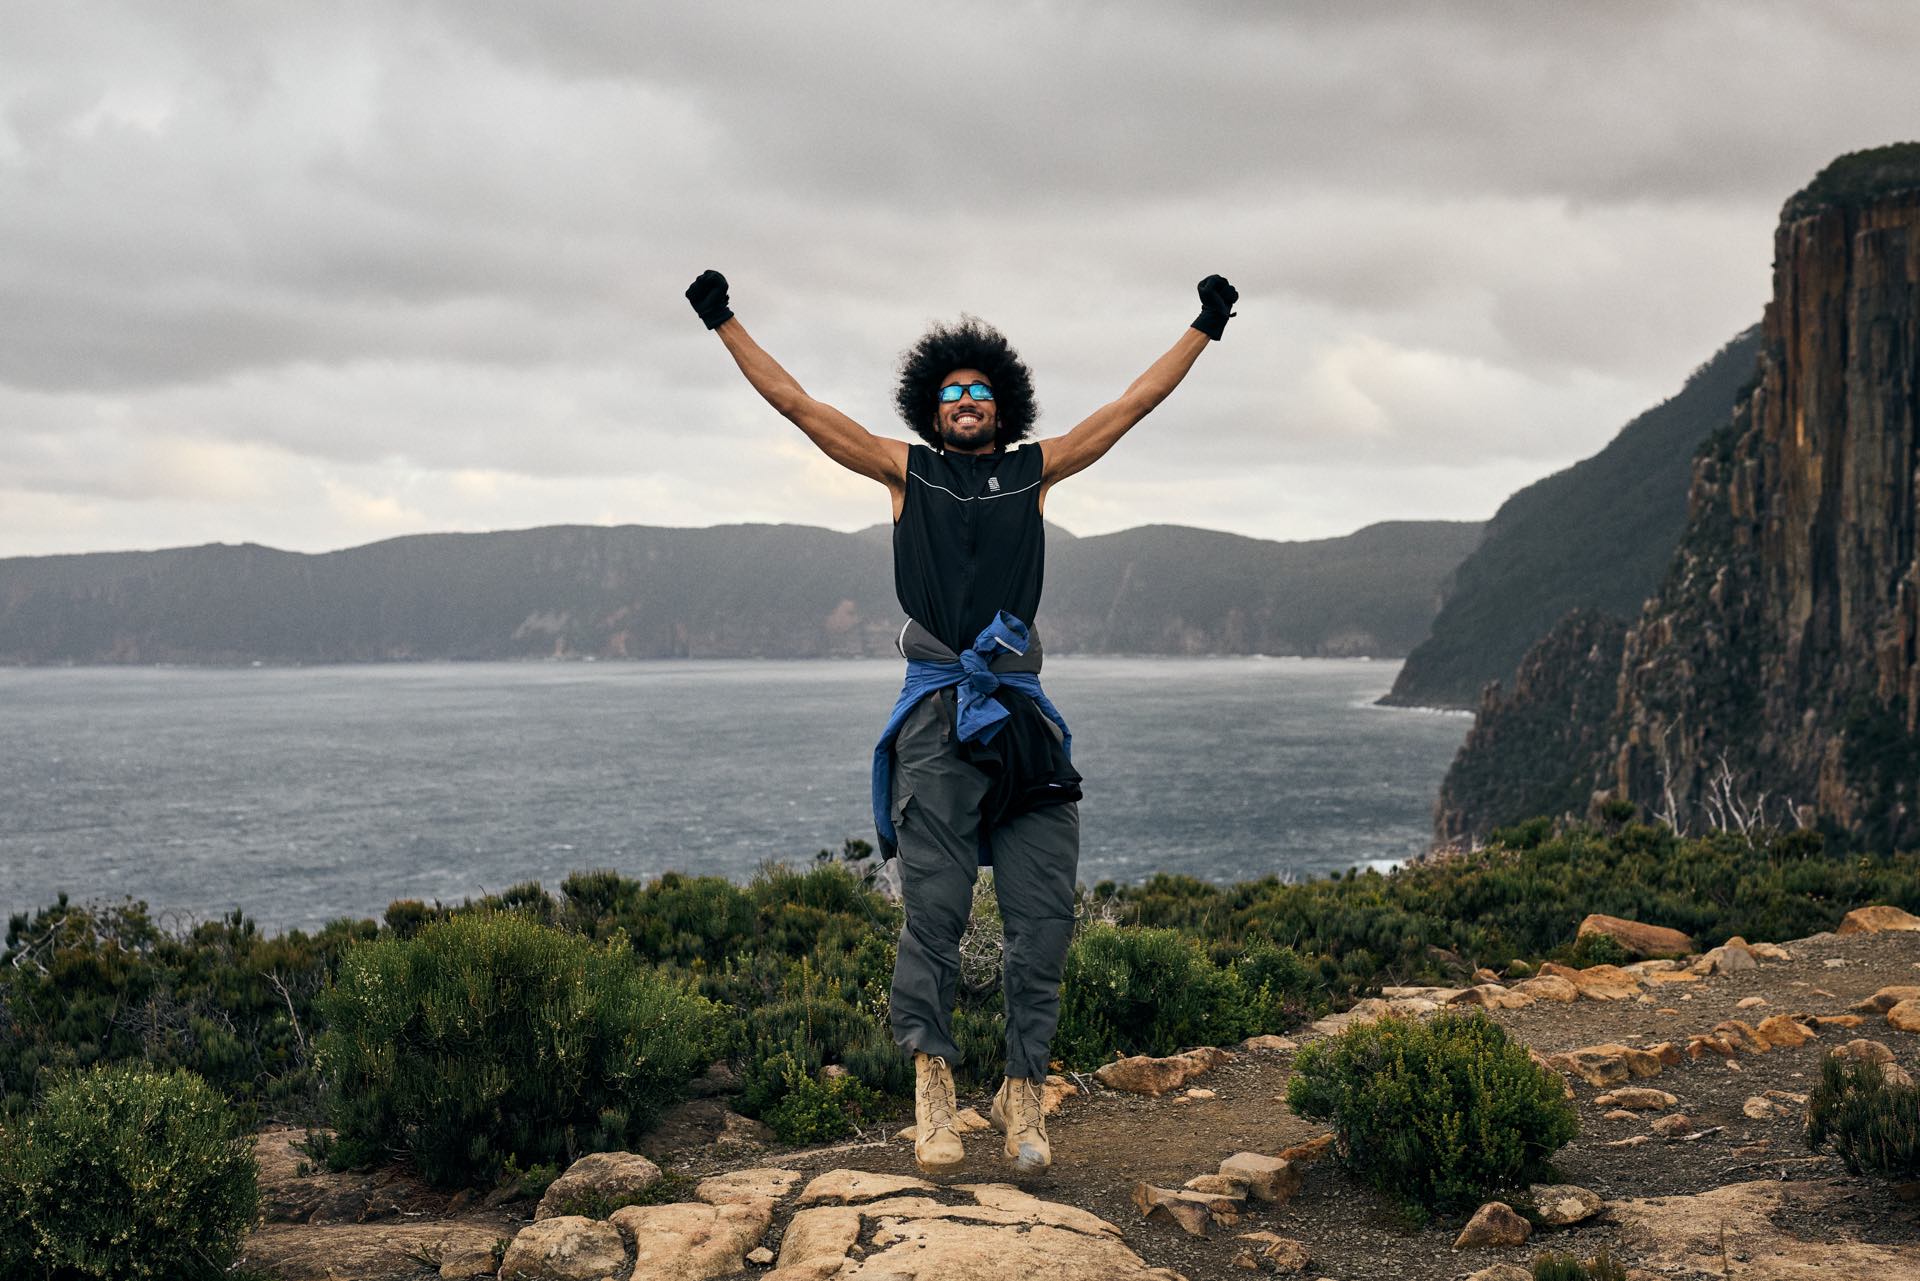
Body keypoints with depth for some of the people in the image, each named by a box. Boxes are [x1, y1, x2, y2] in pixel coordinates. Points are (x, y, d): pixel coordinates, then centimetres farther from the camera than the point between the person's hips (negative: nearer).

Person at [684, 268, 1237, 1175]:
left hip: (1023, 709, 2)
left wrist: (1203, 330, 26)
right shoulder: (906, 472, 15)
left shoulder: (1036, 471, 19)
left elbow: (1133, 404, 24)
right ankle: (932, 1078, 1)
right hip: (937, 709, -2)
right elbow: (796, 403, 16)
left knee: (1043, 914, -4)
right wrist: (724, 322, 14)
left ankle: (1023, 1090, 2)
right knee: (934, 907, -6)